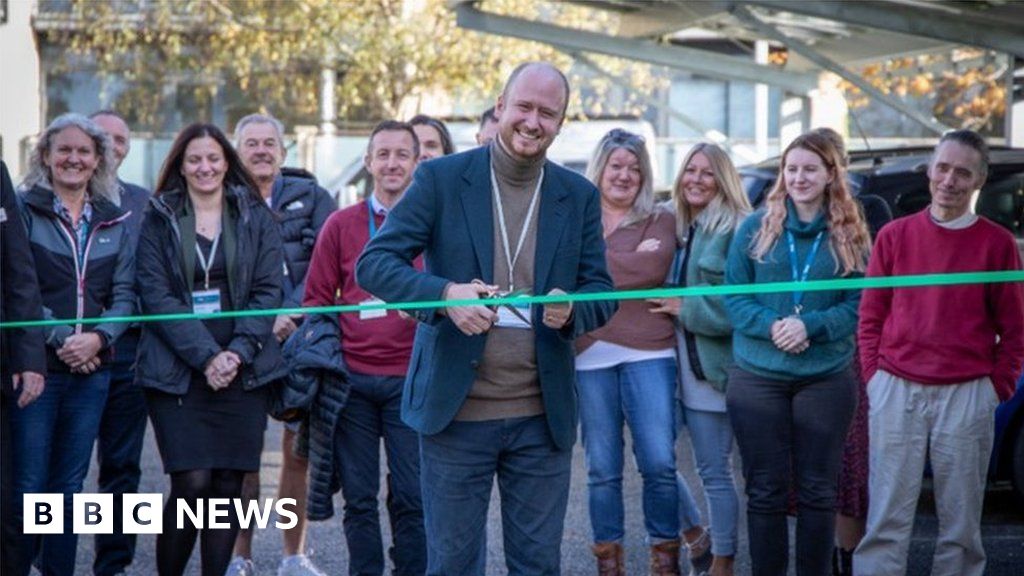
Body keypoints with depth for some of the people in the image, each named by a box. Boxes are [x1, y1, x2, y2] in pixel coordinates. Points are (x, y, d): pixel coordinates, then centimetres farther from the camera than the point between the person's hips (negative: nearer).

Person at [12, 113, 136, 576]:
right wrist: (58, 339, -15)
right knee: (27, 483, -3)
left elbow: (124, 294, 6)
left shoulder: (113, 221, 11)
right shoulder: (24, 210, -2)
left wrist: (99, 337, -12)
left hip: (91, 370, 4)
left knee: (69, 485, 10)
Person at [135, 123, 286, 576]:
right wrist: (207, 356, -13)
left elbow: (268, 291, 4)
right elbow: (156, 296, -2)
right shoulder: (158, 221, 7)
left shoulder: (256, 218, 10)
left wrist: (238, 352, -11)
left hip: (242, 370, 2)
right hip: (178, 372, -2)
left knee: (228, 487, 1)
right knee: (191, 484, -11)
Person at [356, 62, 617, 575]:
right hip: (455, 411, -2)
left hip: (542, 418, 2)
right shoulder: (441, 179, -2)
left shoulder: (579, 197, 6)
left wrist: (571, 311, -18)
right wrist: (444, 293, -25)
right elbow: (372, 263, -7)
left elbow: (602, 294, 7)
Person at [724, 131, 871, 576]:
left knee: (818, 489, 6)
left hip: (826, 378, 0)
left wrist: (810, 326, -17)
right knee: (765, 489, 4)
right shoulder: (755, 228, 4)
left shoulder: (850, 237, 4)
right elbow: (733, 297, 2)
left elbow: (858, 305, 0)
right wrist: (771, 325, -16)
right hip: (757, 377, 0)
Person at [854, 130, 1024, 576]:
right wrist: (875, 375, 2)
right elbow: (870, 316, 11)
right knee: (887, 519, -1)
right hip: (896, 391, 1)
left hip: (967, 396, -1)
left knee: (961, 521, 4)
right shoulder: (895, 235, 8)